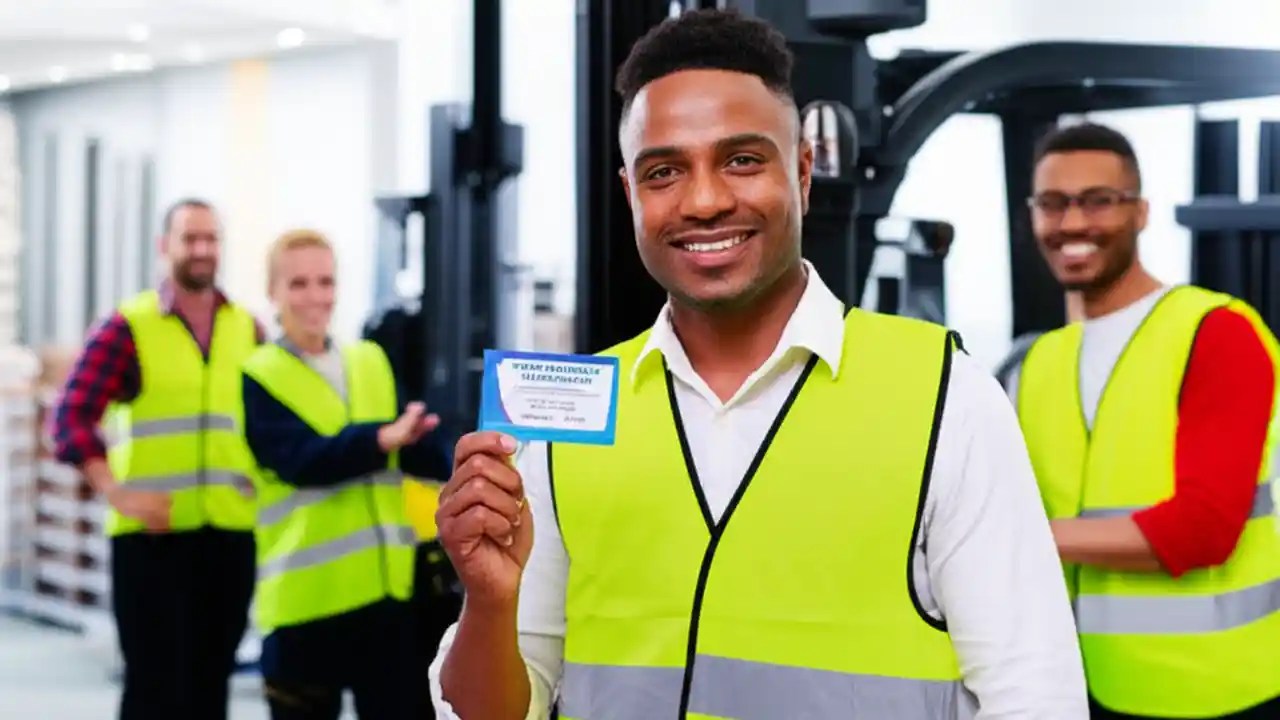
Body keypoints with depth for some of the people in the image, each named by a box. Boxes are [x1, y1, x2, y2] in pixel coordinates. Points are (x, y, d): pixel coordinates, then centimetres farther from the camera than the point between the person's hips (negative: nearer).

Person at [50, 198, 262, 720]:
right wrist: (117, 495, -18)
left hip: (231, 533, 4)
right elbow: (72, 417, -9)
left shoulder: (247, 329, 11)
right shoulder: (128, 328, -2)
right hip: (152, 536, -4)